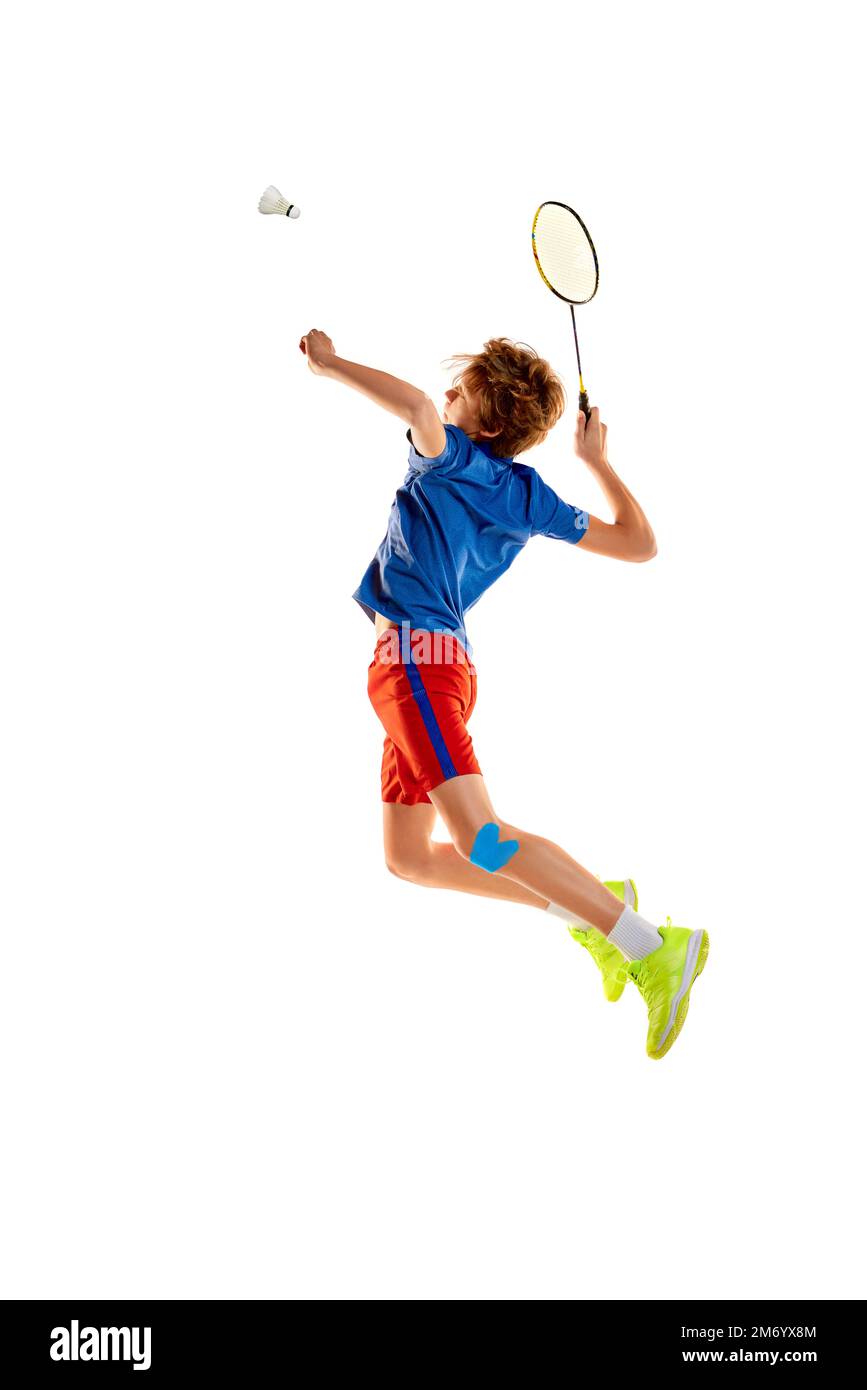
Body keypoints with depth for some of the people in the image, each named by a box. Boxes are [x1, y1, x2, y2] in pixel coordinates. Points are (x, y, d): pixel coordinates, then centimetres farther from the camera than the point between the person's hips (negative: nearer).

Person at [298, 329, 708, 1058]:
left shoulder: (452, 458, -4)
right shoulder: (529, 497, 13)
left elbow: (418, 406, -28)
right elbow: (640, 544, 14)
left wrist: (330, 362, -12)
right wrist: (598, 460, 25)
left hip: (415, 655, -9)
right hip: (442, 661, 9)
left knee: (480, 840, -20)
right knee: (410, 859, 15)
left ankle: (653, 949, -23)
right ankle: (594, 914, 16)